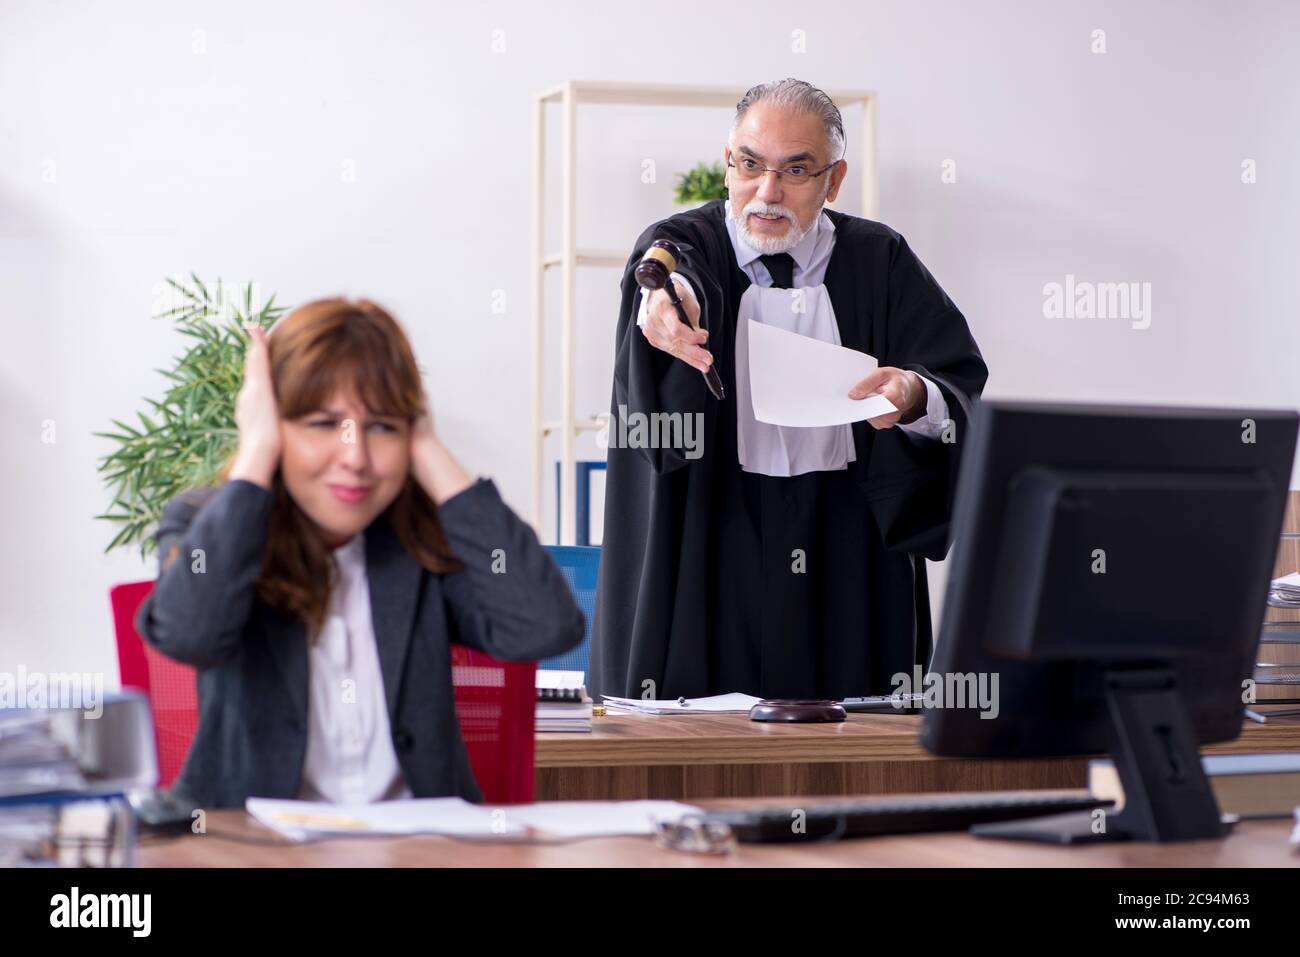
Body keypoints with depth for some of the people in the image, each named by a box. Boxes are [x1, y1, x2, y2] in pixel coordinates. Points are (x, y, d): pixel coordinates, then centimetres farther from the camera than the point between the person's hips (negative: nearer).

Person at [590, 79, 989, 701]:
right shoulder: (682, 245, 2)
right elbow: (671, 272, -23)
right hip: (707, 570, -1)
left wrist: (915, 398, -24)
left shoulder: (880, 262, 7)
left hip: (847, 568, 2)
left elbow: (967, 394, -1)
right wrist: (670, 302, -47)